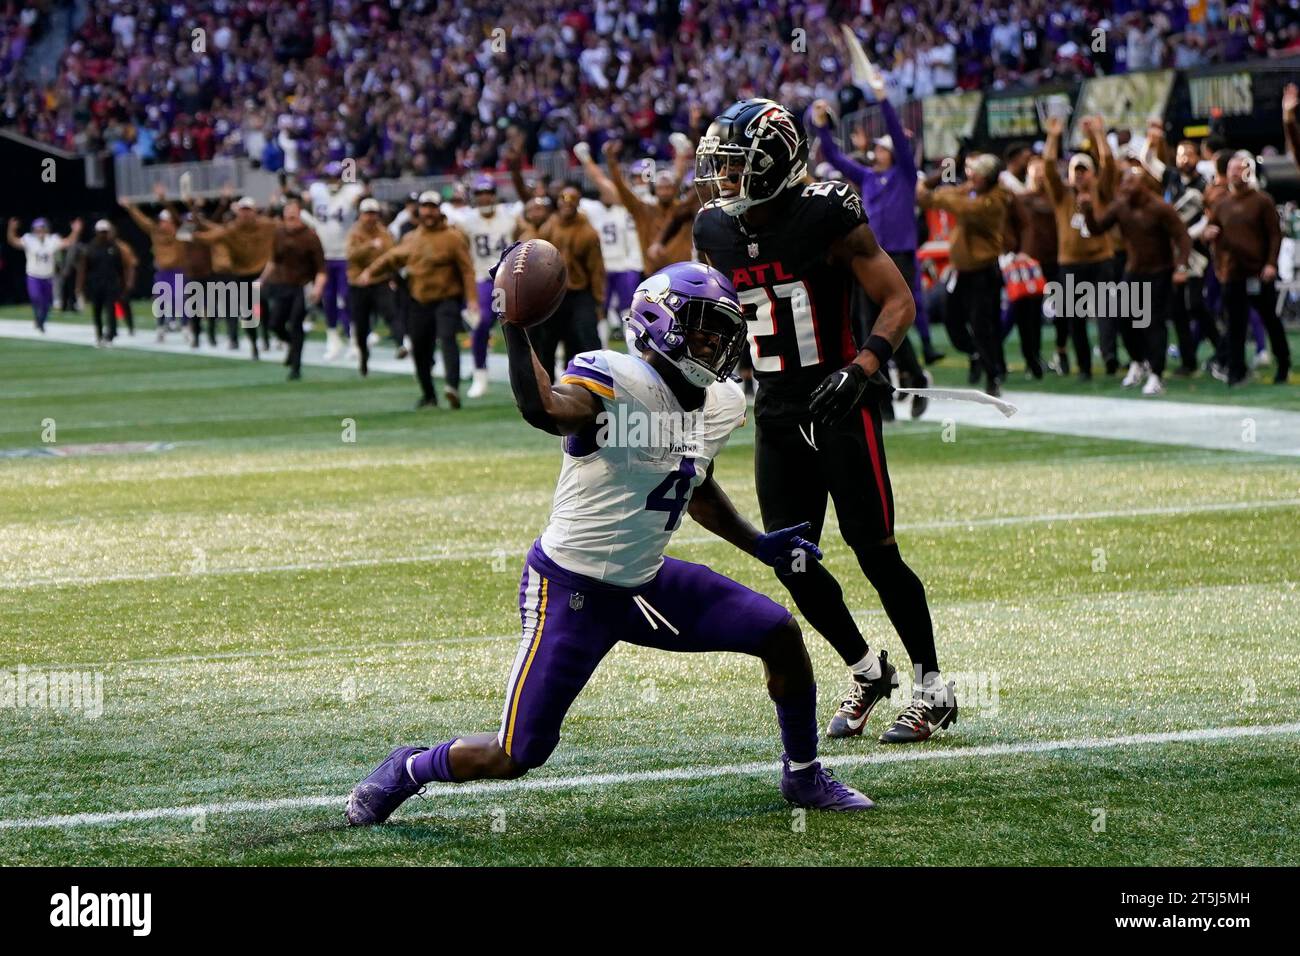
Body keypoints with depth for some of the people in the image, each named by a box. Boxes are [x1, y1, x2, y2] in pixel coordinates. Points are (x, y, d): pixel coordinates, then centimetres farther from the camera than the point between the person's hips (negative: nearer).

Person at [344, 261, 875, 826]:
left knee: (780, 634, 1)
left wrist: (760, 546, 19)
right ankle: (407, 771, 24)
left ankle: (803, 778, 23)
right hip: (572, 589, -7)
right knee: (515, 756, -6)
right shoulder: (614, 380, -22)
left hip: (646, 583, 7)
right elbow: (545, 411, -44)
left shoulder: (721, 404, 5)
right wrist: (514, 328, -50)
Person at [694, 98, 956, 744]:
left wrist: (862, 368, -26)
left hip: (839, 406, -6)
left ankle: (932, 688, 9)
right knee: (791, 563, 4)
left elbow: (898, 300, -13)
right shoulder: (716, 233, 3)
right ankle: (866, 672, 25)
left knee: (874, 551, -5)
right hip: (777, 416, 6)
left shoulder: (827, 217, -14)